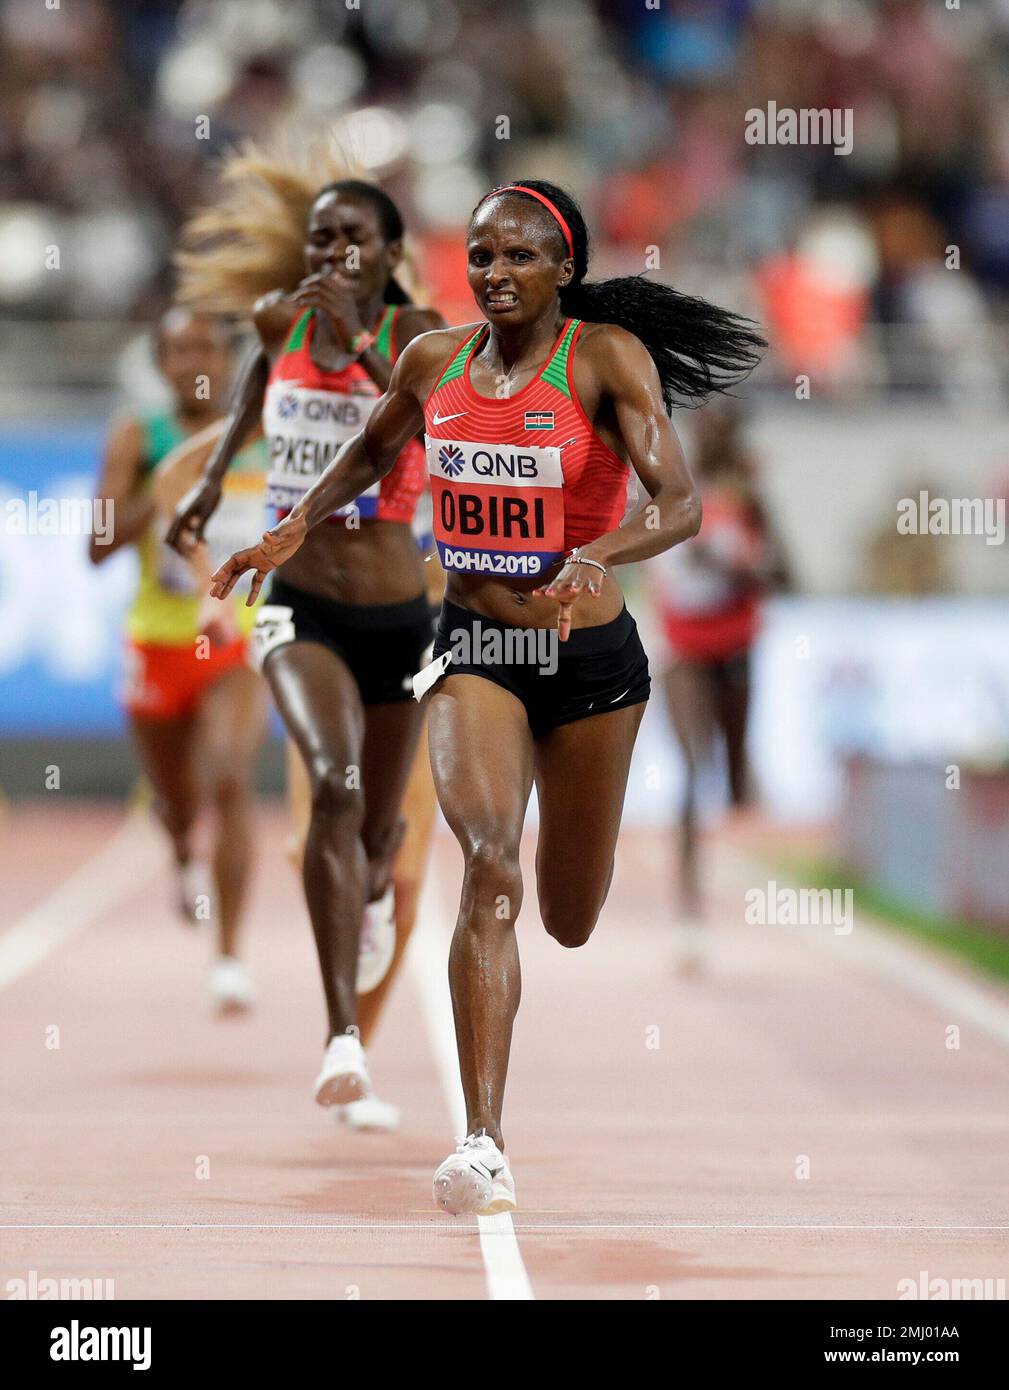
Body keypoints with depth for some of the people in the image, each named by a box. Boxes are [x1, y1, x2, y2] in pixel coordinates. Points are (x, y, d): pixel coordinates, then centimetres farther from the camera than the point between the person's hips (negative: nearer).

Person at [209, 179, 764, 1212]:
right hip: (472, 649, 1)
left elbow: (680, 503, -22)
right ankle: (482, 1144, -27)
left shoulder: (608, 355, -11)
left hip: (591, 657, -1)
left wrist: (599, 554, -40)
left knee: (569, 923, 14)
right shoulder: (432, 362, 1)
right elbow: (371, 452, 23)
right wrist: (294, 529, 11)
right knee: (488, 863, -24)